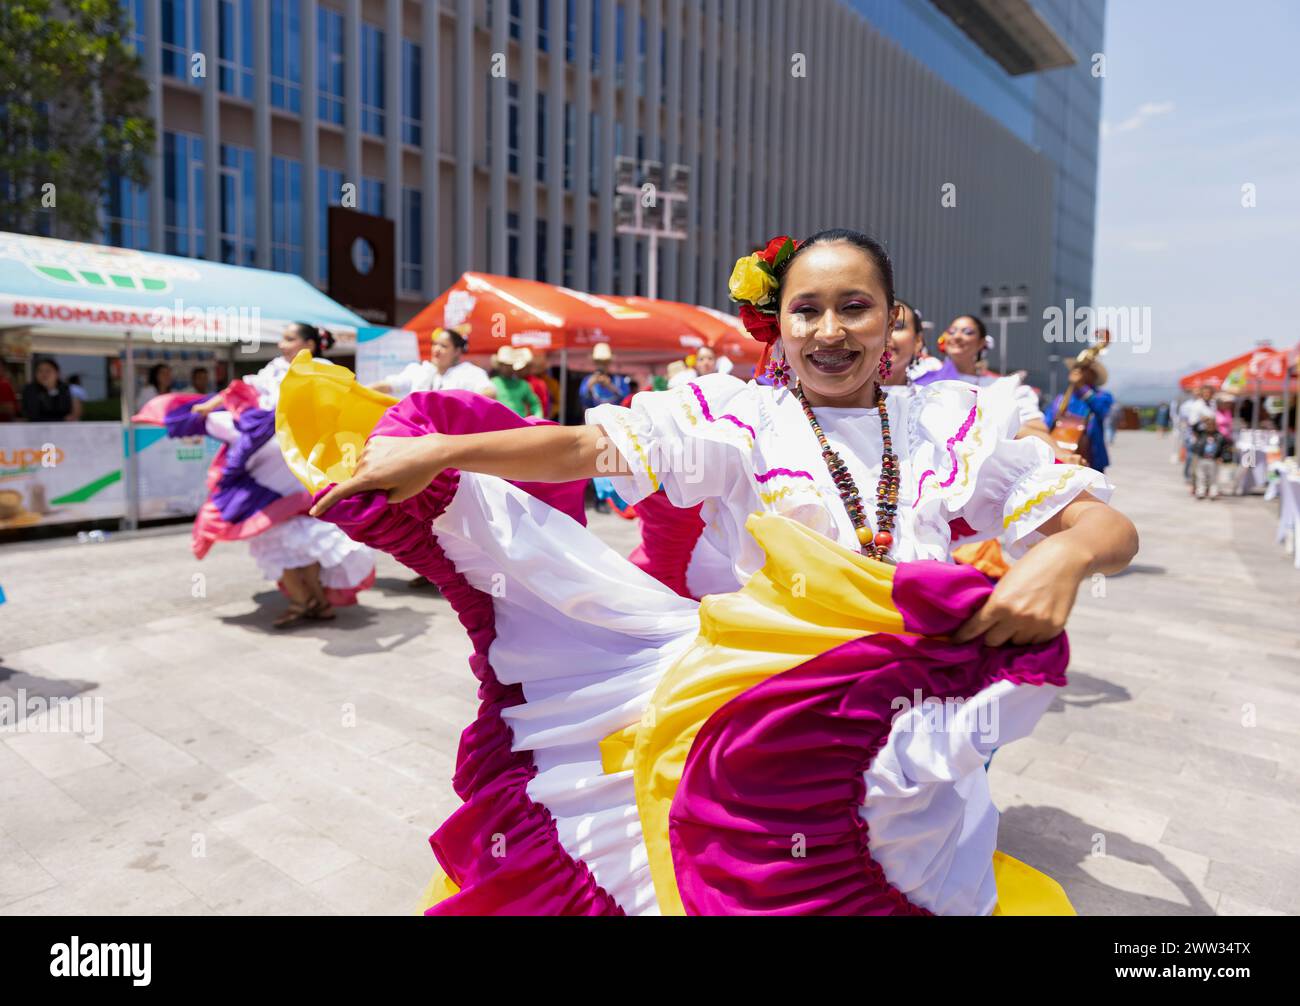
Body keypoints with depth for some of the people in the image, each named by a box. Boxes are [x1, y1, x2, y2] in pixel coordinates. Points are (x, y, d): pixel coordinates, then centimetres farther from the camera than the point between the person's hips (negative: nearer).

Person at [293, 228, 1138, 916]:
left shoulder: (953, 422, 6)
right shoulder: (740, 417, 1)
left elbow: (1112, 528, 4)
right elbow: (589, 446, -10)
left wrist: (1065, 555, -20)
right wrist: (439, 448, -22)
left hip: (900, 714, 2)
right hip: (741, 677, -1)